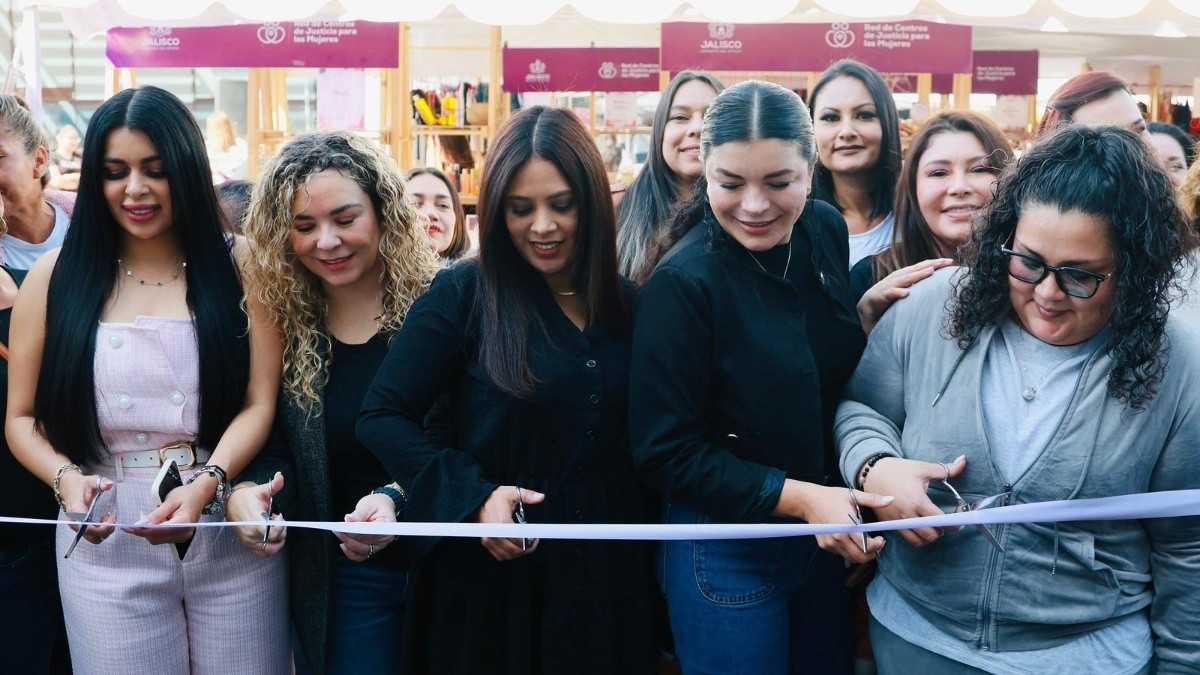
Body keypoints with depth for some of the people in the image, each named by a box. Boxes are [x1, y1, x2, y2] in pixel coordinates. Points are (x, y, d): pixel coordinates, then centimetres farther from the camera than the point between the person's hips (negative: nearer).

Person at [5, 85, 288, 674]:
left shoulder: (241, 266, 1)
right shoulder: (55, 278, 5)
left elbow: (259, 403, -5)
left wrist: (205, 483, -22)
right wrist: (66, 478, -13)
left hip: (232, 537, 0)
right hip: (106, 545, 1)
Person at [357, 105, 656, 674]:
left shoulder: (627, 307, 4)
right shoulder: (463, 295, -8)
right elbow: (382, 418, -8)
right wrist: (472, 495, -20)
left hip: (609, 575, 4)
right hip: (491, 573, -3)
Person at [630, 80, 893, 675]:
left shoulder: (828, 232, -4)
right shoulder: (681, 283, -22)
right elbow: (665, 453, -19)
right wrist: (795, 497, -23)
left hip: (824, 537, 6)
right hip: (726, 552, -6)